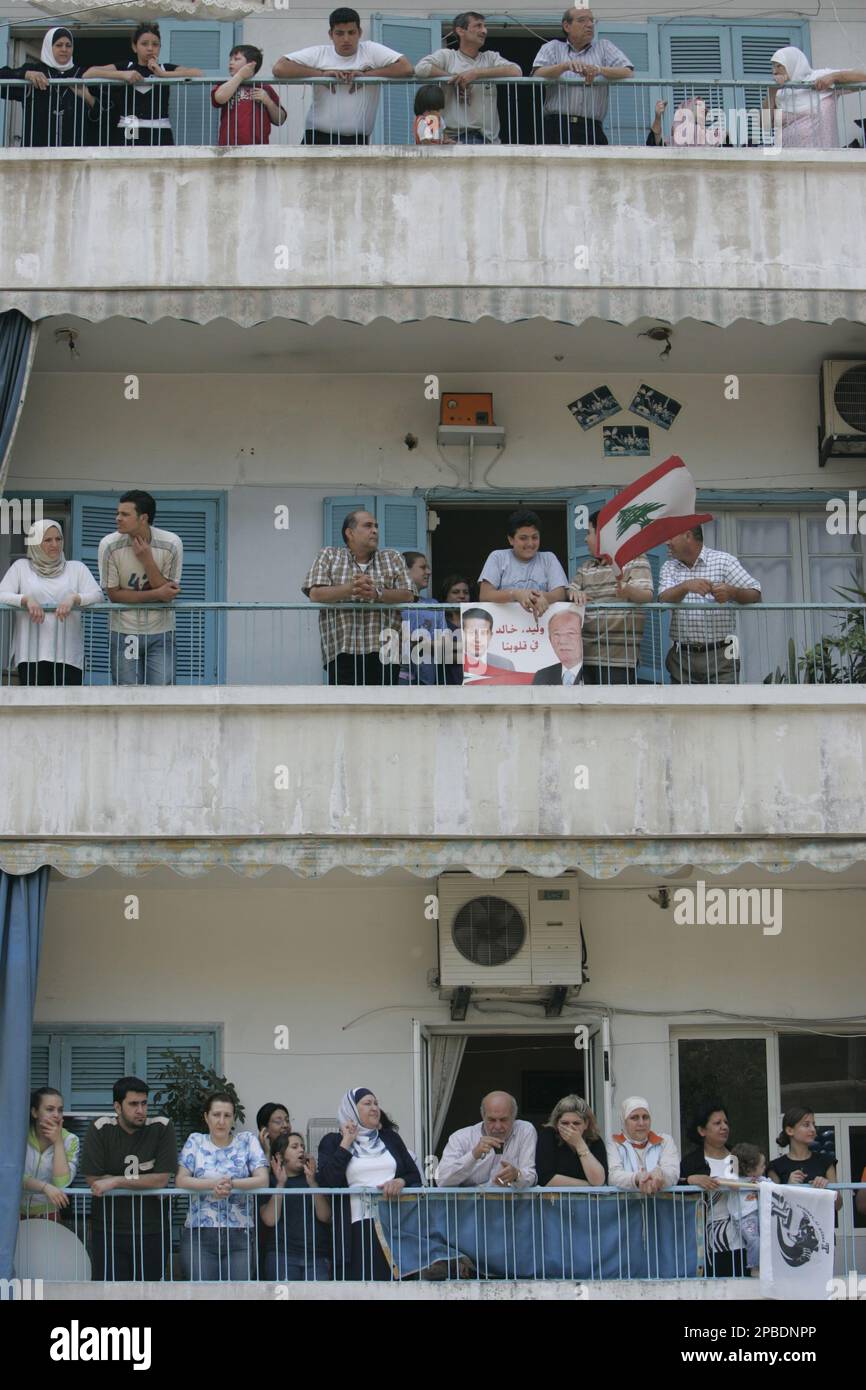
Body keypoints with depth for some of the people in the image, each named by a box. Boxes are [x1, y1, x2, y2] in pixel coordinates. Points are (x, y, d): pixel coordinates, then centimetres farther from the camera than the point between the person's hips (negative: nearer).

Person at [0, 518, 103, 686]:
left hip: (69, 655, 1)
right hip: (32, 654, -1)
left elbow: (97, 595, 2)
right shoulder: (21, 567, 12)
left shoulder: (76, 567, 14)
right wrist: (26, 600, -18)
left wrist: (74, 598, -19)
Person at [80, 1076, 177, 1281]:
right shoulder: (101, 1129, -4)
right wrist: (144, 1183, -8)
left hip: (152, 1230, 0)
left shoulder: (162, 1127, -4)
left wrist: (116, 1182, -14)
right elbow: (93, 1179, -9)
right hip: (108, 1228, 0)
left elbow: (162, 1179, -9)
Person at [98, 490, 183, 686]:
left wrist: (147, 560, -23)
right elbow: (114, 594, -9)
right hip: (124, 633, 0)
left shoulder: (171, 544, -12)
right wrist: (156, 594, -19)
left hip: (160, 633, 0)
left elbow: (168, 594, -11)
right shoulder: (110, 545, -13)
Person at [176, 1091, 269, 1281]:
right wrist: (215, 1183, -19)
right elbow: (180, 1180, -4)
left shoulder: (247, 1141, 8)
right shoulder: (195, 1142, 9)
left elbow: (263, 1180, -4)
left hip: (239, 1236, 0)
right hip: (199, 1235, 0)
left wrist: (231, 1184, -21)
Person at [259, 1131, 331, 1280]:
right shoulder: (270, 1181, 11)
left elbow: (325, 1217, 3)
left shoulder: (315, 1180, 18)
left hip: (316, 1256, 2)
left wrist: (312, 1183, -8)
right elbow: (270, 1220, -4)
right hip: (281, 1255, -2)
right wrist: (280, 1183, -9)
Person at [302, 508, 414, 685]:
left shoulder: (393, 559, 16)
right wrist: (350, 589, -18)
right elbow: (315, 594, -2)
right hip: (342, 652, -2)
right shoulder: (328, 556, 12)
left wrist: (377, 594, -15)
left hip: (383, 651, 2)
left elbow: (408, 596, 3)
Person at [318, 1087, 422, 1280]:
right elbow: (328, 1181, -6)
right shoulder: (333, 1141, 11)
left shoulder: (390, 1137, 20)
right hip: (357, 1227, -3)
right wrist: (346, 1143, -1)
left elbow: (415, 1176, 15)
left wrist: (400, 1181, -7)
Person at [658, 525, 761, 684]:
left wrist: (732, 592, -22)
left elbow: (755, 596, -1)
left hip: (719, 655, -3)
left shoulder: (724, 561, 4)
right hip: (682, 658, 3)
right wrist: (686, 586, -24)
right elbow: (664, 599, -5)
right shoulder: (669, 567, 14)